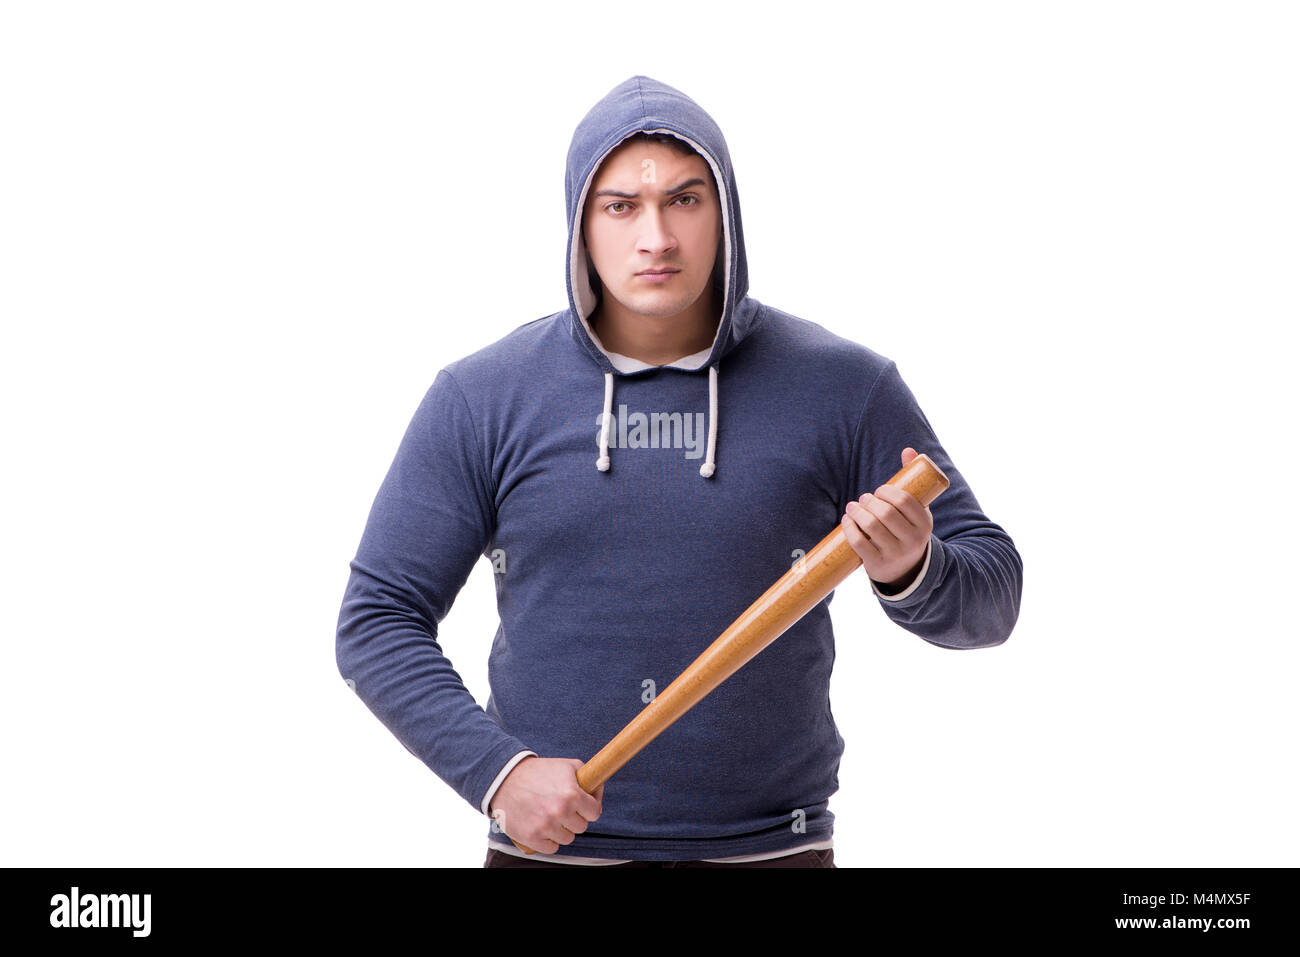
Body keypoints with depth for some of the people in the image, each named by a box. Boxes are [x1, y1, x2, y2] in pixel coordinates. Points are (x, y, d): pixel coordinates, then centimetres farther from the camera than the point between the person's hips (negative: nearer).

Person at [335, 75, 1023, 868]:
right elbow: (379, 622, 0)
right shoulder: (482, 399, -2)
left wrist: (912, 572, -22)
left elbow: (991, 599, 0)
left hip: (770, 846, 0)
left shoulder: (844, 388, -3)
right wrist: (495, 770, -14)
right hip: (549, 847, 0)